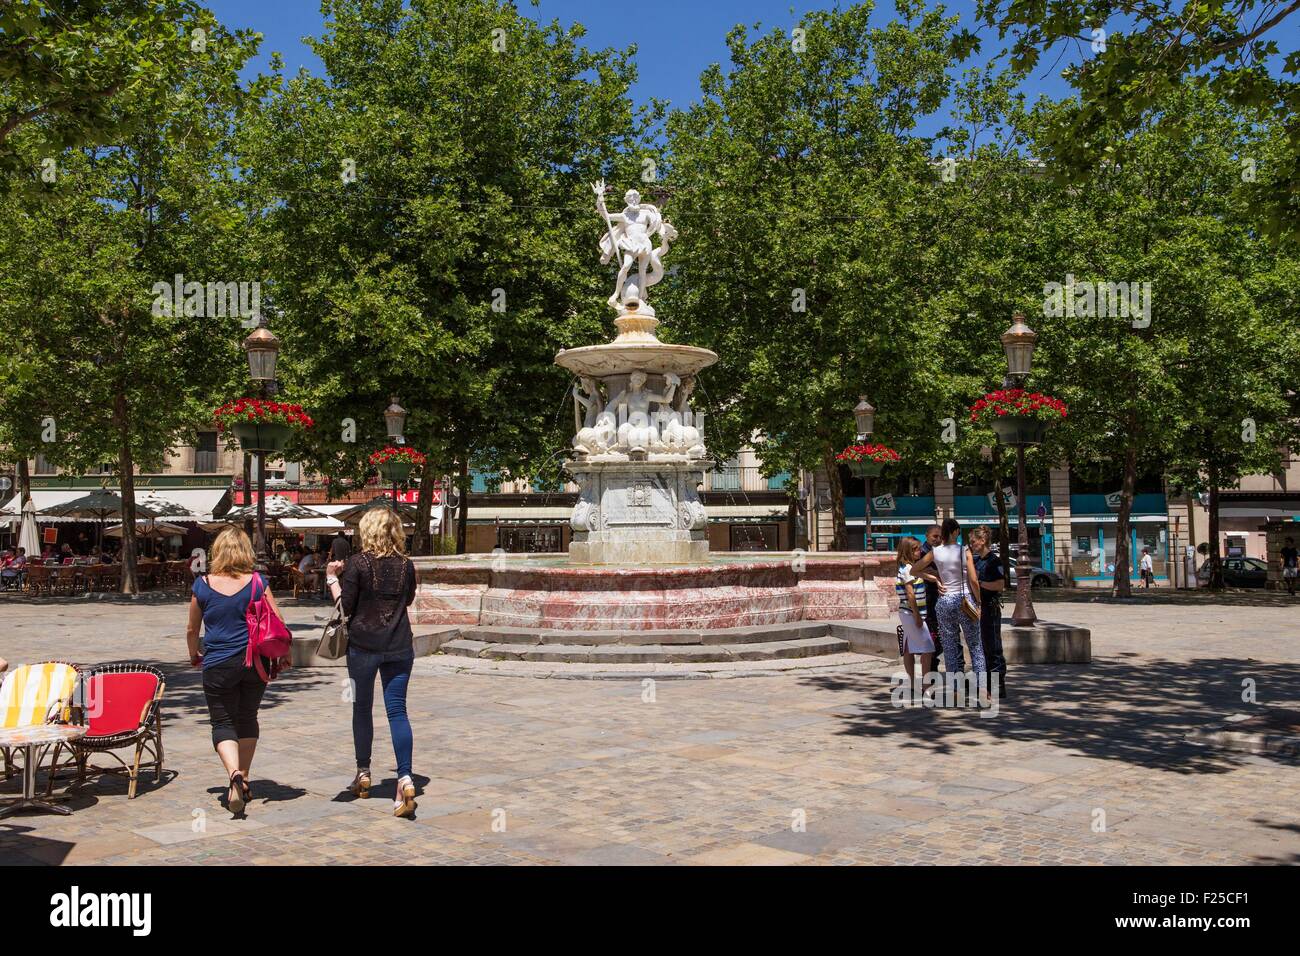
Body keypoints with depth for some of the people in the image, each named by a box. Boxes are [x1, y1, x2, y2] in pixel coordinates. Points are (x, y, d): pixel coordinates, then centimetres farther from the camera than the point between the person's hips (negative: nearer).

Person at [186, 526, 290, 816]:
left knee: (223, 723, 5)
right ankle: (244, 782, 24)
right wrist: (283, 655, 13)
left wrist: (194, 655, 26)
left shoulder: (203, 585, -3)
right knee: (247, 719, 18)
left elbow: (192, 630, 7)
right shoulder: (258, 582, -4)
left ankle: (234, 774, -20)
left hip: (218, 665, -1)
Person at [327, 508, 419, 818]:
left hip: (363, 645, -2)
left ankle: (363, 773, 28)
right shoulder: (406, 565, 4)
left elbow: (345, 606, -7)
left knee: (362, 708, 15)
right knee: (397, 711, 0)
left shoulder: (358, 563, -8)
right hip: (399, 646, 2)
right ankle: (405, 778, -15)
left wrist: (333, 579, 4)